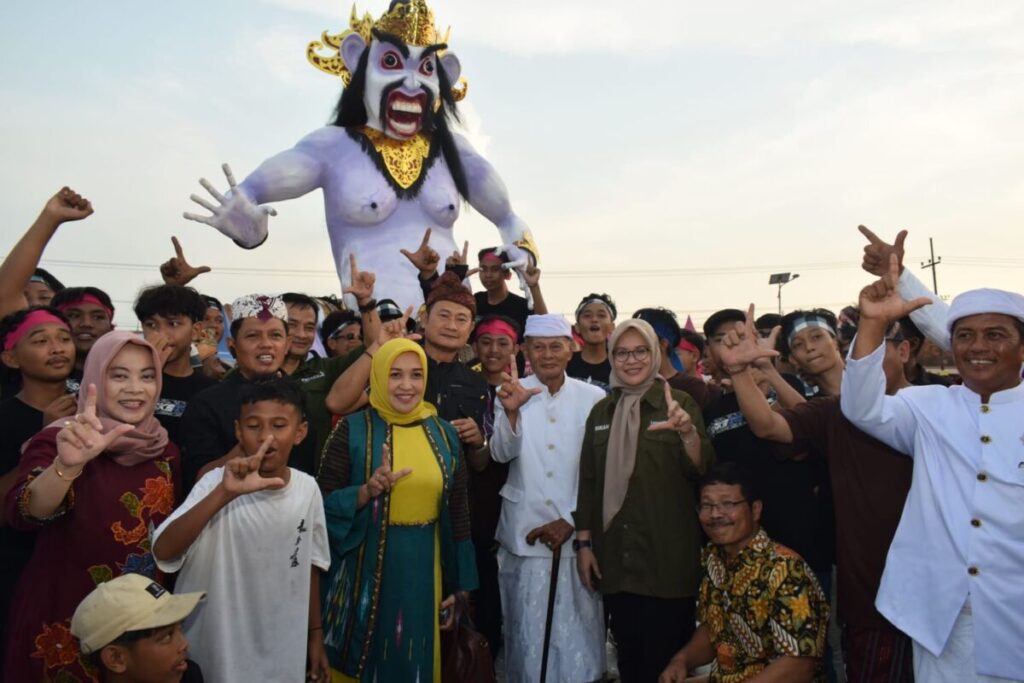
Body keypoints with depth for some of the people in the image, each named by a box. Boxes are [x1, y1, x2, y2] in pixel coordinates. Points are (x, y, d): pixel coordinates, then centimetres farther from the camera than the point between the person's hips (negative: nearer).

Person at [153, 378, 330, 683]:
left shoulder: (308, 488, -7)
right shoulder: (217, 482, -17)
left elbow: (310, 565, 5)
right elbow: (163, 552, -31)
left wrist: (316, 634, 10)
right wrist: (225, 493, -41)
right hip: (216, 654, -3)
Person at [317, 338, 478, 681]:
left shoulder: (444, 434, 2)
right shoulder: (353, 430, -7)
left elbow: (457, 511, 6)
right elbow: (325, 504, -7)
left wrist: (454, 586, 7)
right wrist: (367, 491, -25)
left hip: (424, 572, 3)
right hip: (365, 571, -2)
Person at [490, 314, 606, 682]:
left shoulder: (595, 398, -1)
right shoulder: (510, 392, 0)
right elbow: (501, 454, -11)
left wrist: (571, 520, -6)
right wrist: (511, 411, -30)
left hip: (576, 532, 0)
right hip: (524, 533, 0)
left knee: (578, 628, 6)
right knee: (527, 628, 9)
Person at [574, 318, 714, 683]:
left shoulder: (680, 402, -3)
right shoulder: (601, 411, 7)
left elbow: (700, 471, -14)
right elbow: (588, 481, 10)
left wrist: (688, 432, -32)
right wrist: (584, 542, 7)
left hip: (667, 556, -3)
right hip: (614, 557, 4)